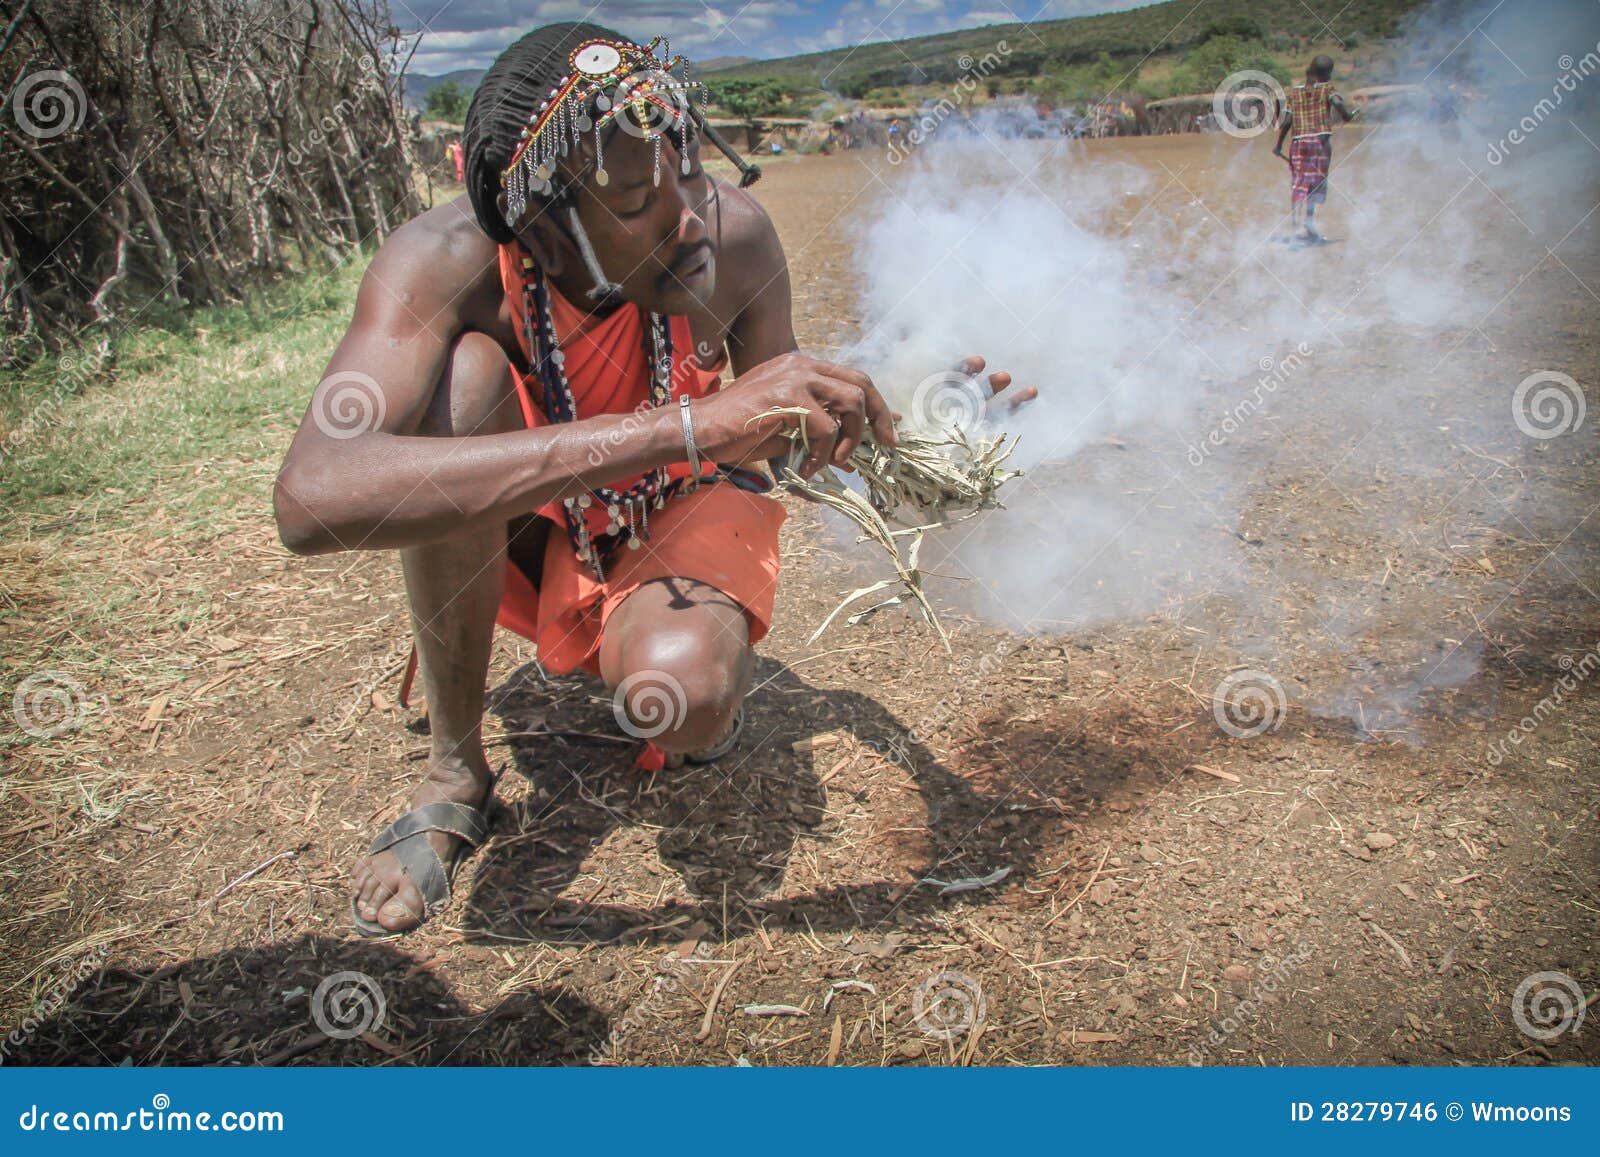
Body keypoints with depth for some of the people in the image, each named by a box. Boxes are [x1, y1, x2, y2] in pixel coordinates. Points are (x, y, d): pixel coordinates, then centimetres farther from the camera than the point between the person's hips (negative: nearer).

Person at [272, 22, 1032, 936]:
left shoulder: (734, 235, -22)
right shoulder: (448, 263, -30)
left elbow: (784, 440, -5)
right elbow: (313, 498, -49)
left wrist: (904, 426, -28)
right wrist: (686, 426, -55)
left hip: (675, 521, 0)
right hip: (511, 542, 0)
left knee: (685, 703, -34)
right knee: (465, 371, -33)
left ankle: (708, 647, 9)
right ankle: (455, 772, -14)